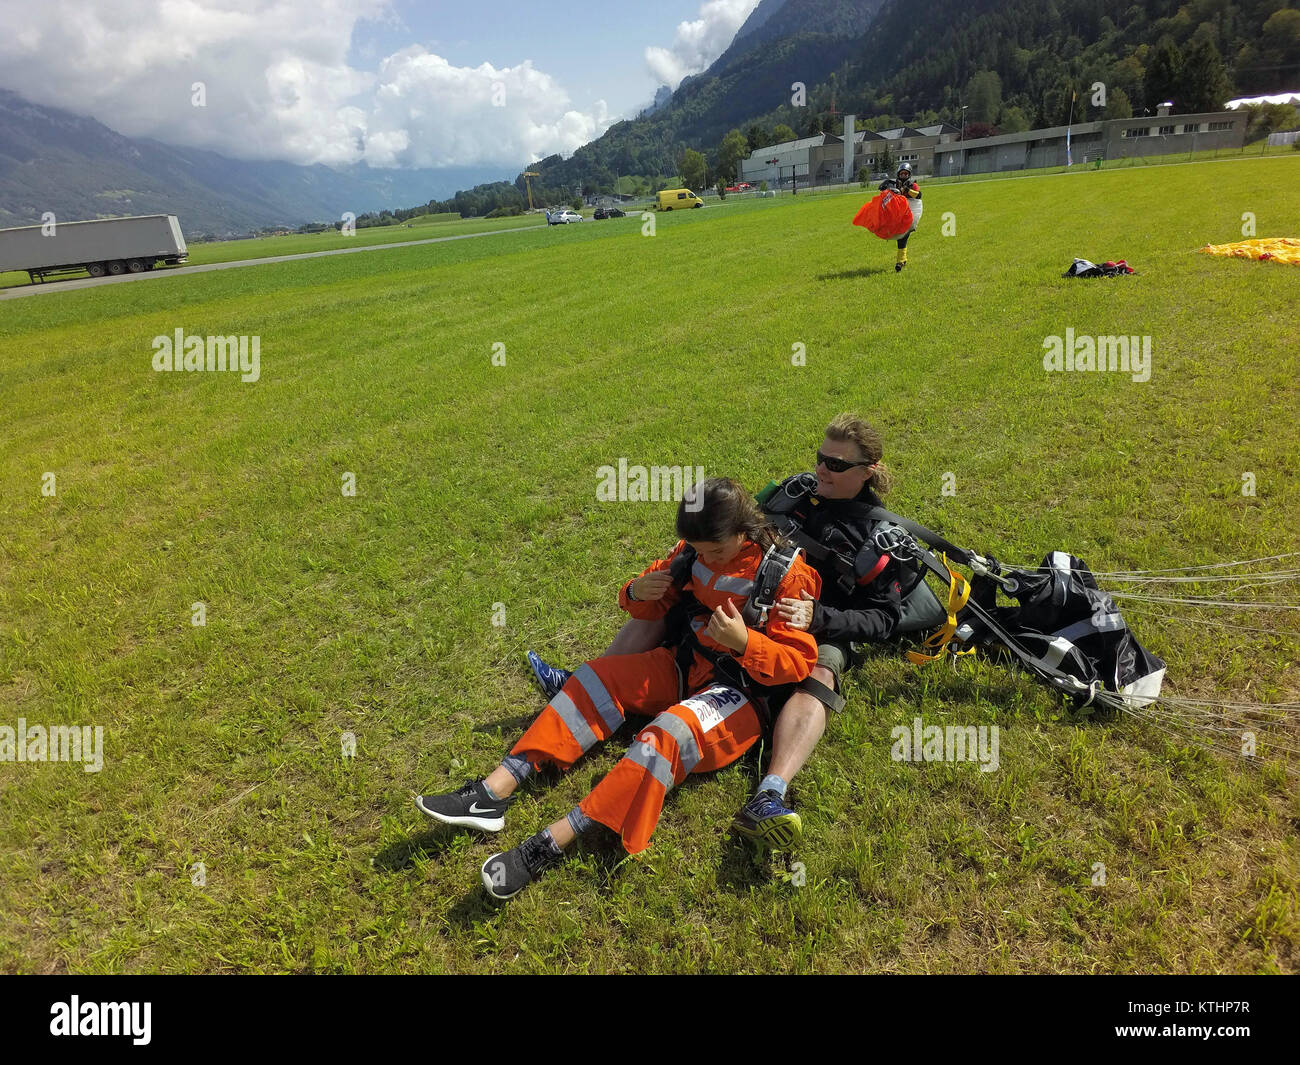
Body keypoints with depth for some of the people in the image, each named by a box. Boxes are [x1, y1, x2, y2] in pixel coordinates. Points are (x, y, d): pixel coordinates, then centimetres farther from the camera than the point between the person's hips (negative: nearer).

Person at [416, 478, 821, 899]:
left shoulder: (786, 574, -16)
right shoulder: (692, 553, -1)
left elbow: (799, 659, -15)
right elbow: (654, 607, 12)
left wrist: (745, 641, -31)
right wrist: (637, 592, -12)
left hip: (743, 690, -6)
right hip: (686, 666, 7)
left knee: (672, 731, -34)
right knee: (597, 676, -9)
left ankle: (553, 841, -38)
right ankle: (495, 790, -19)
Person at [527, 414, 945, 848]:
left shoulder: (880, 539, -7)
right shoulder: (797, 488, 5)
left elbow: (884, 619, -11)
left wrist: (818, 617, -27)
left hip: (818, 630, -5)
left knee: (819, 676, -39)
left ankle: (769, 795, -59)